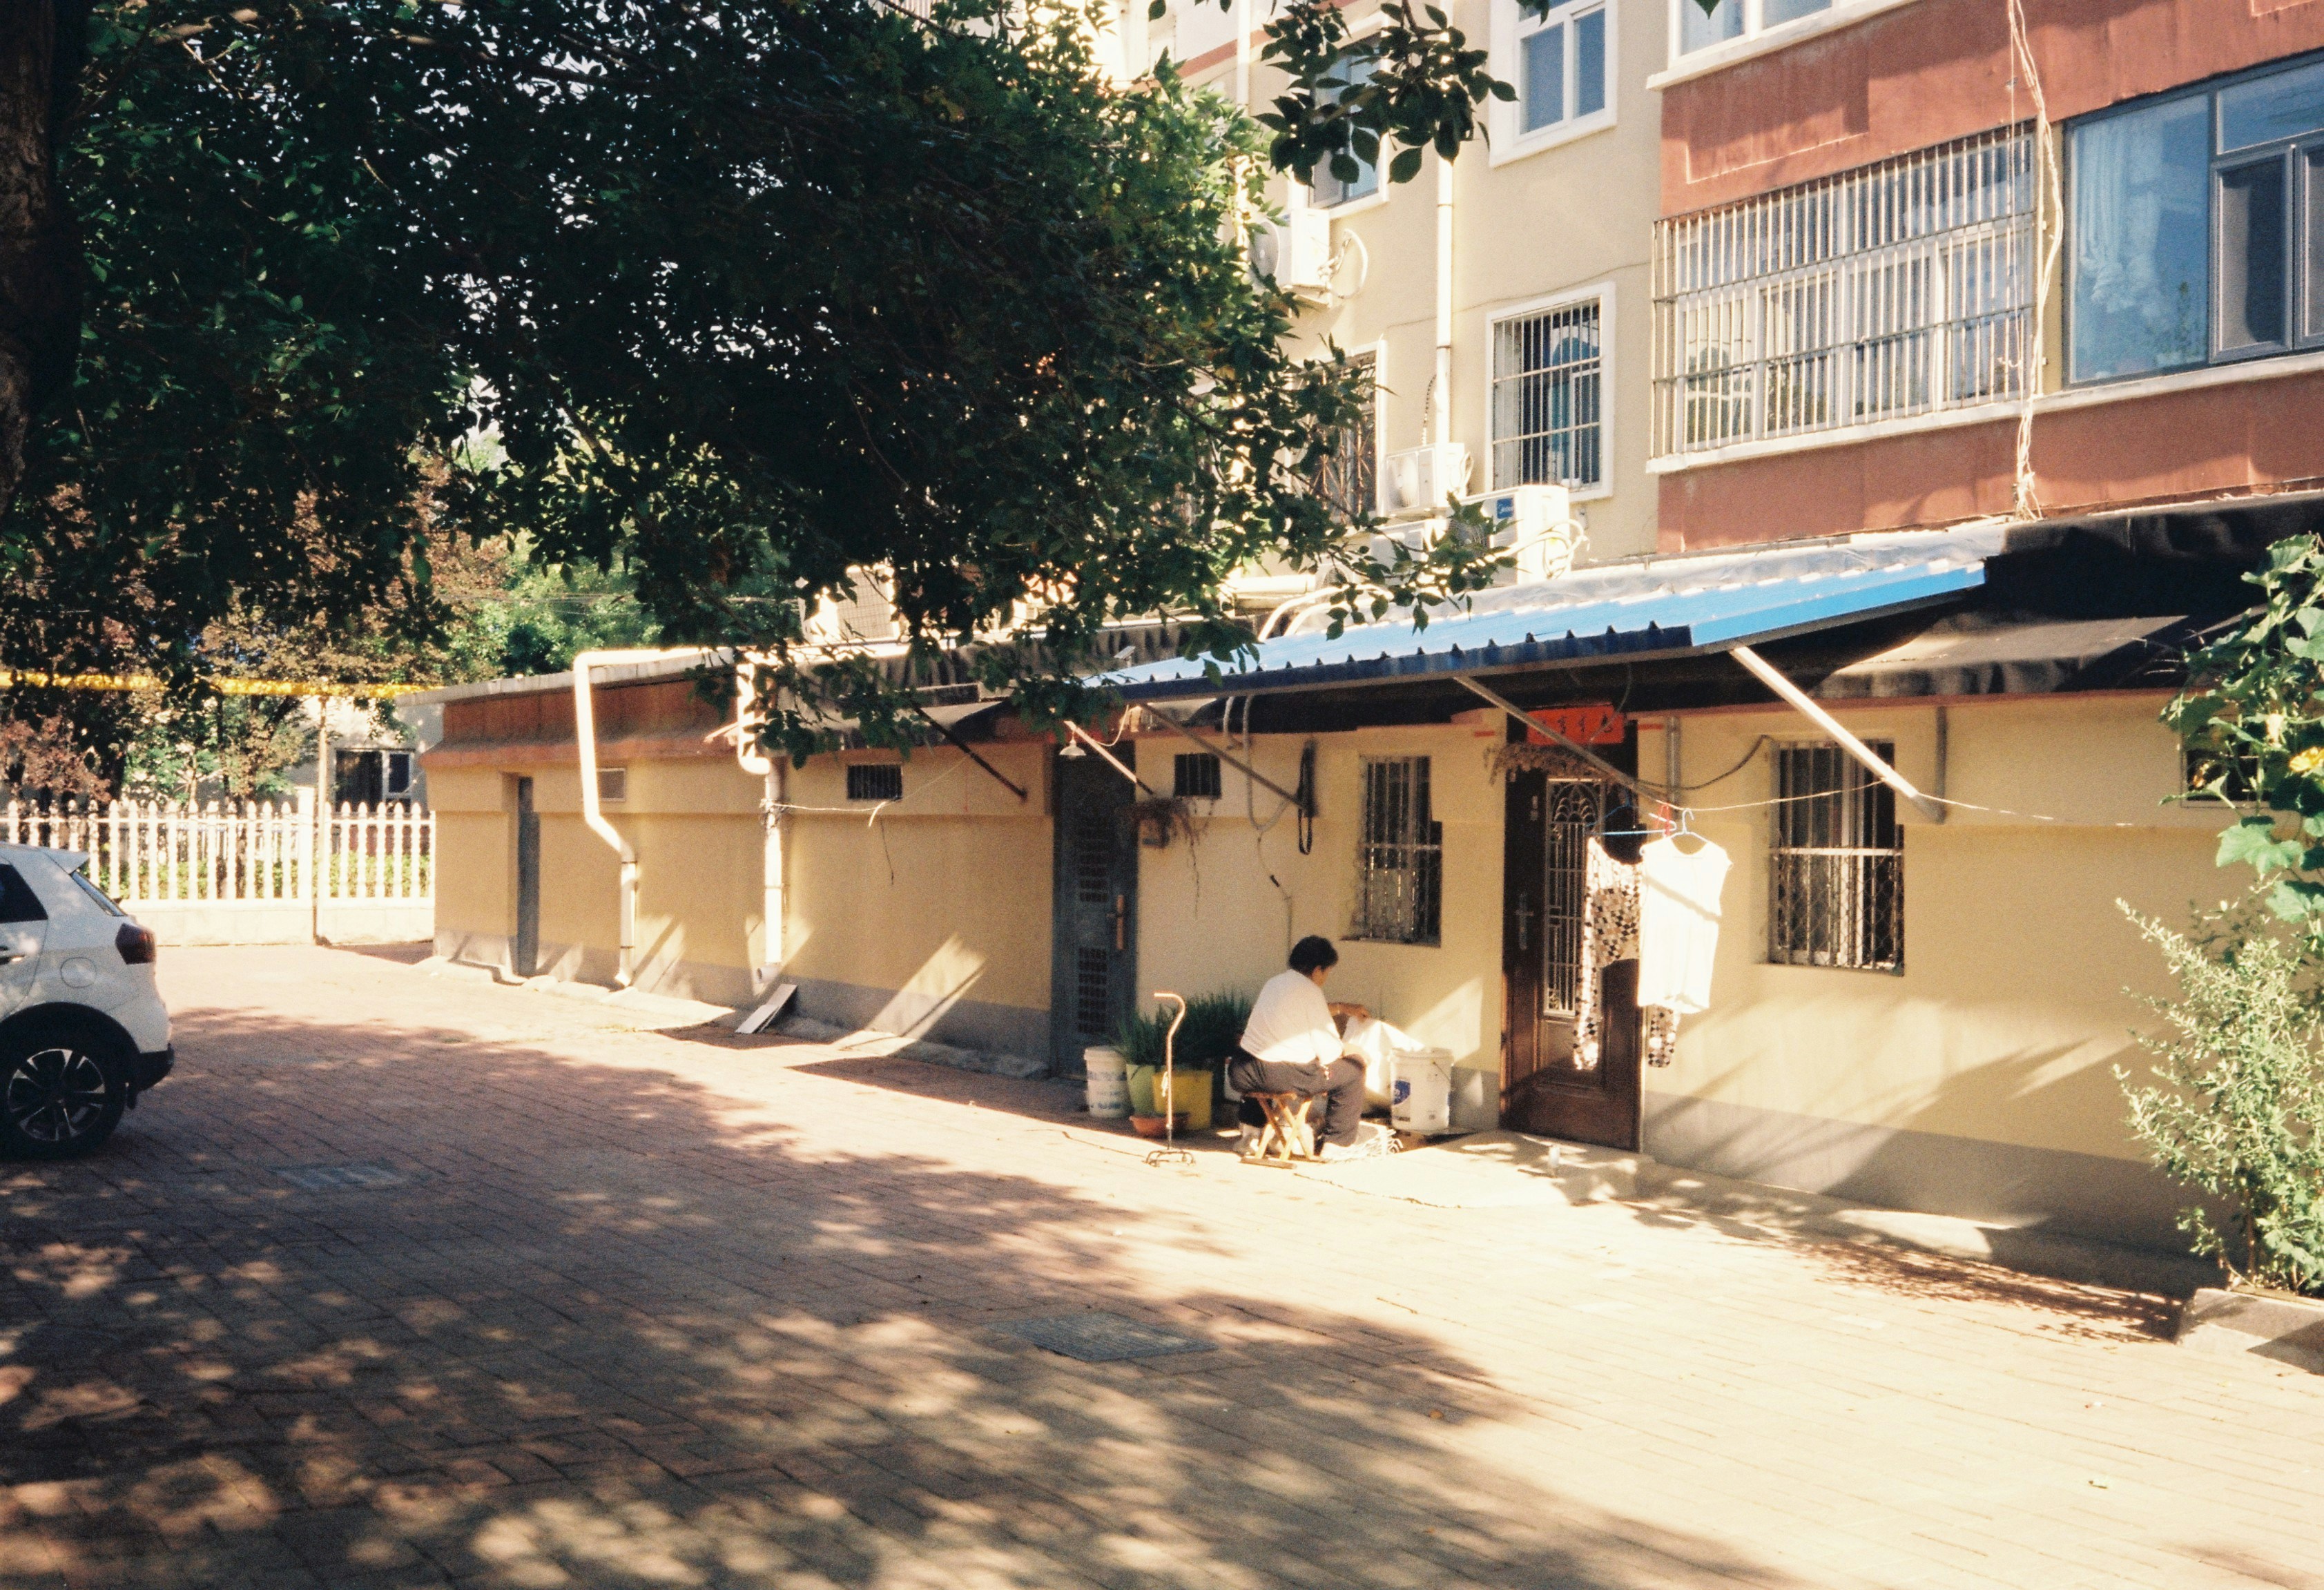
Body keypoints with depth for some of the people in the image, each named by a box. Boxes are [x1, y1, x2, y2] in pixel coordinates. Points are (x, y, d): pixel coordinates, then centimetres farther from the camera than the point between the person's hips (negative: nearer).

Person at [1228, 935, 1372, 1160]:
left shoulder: (1274, 982, 15)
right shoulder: (1310, 991, -9)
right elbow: (1328, 1049, -8)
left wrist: (1344, 1009, 47)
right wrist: (1346, 1049, 13)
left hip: (1242, 1075, 8)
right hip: (1285, 1077, -7)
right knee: (1353, 1070, 9)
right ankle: (1338, 1145, 16)